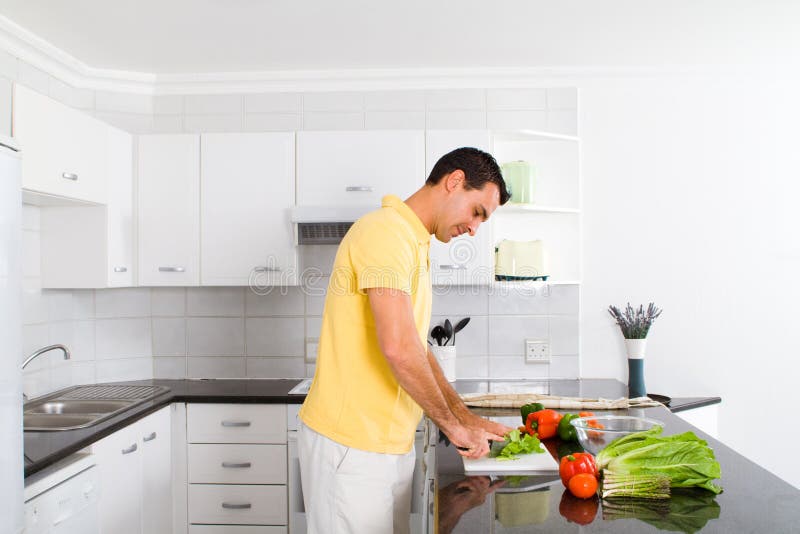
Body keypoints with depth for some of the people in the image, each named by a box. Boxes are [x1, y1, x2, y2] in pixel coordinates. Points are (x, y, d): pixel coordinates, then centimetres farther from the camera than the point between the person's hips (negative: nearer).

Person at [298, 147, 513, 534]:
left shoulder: (414, 244, 15)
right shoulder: (385, 231, -17)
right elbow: (398, 349, -25)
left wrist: (466, 418, 13)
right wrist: (453, 425, -13)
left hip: (390, 443, 9)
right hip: (351, 445, -9)